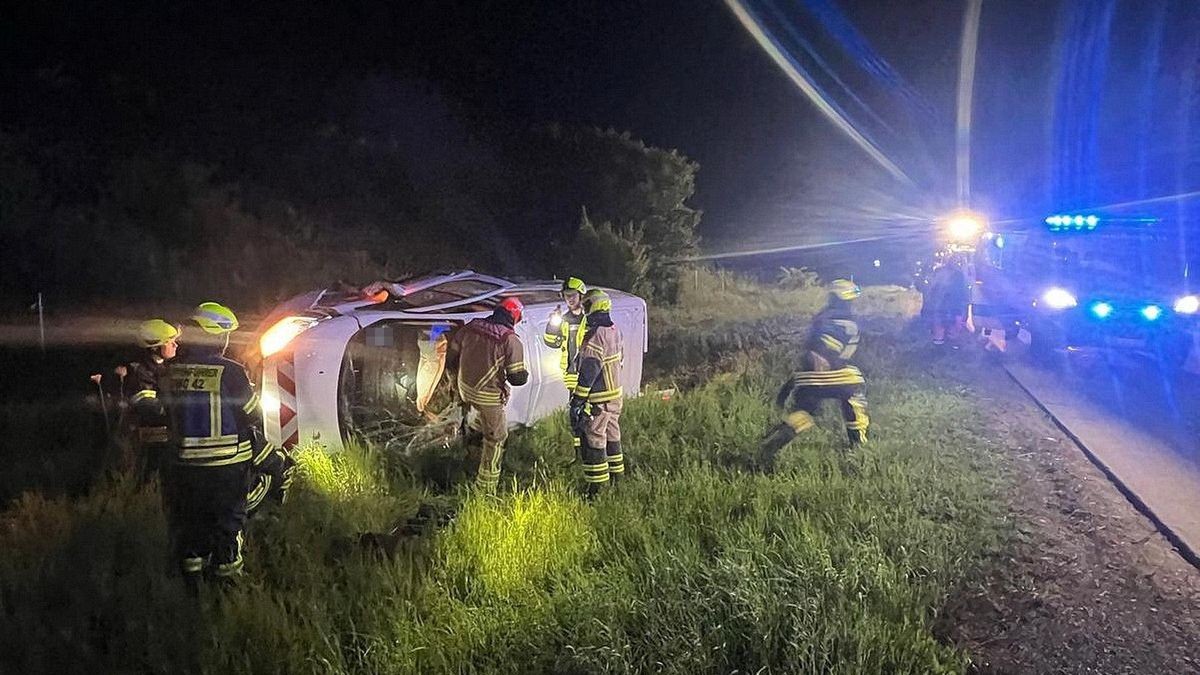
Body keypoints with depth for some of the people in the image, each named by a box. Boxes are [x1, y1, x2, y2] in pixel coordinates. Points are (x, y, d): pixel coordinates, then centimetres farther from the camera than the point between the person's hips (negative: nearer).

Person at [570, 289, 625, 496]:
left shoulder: (595, 336, -22)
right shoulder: (614, 331, 6)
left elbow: (588, 372, -25)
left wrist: (577, 401, -22)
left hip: (598, 400, -9)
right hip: (616, 395, 9)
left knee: (593, 441, -1)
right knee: (612, 437, 20)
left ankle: (597, 489, 3)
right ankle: (617, 478, 32)